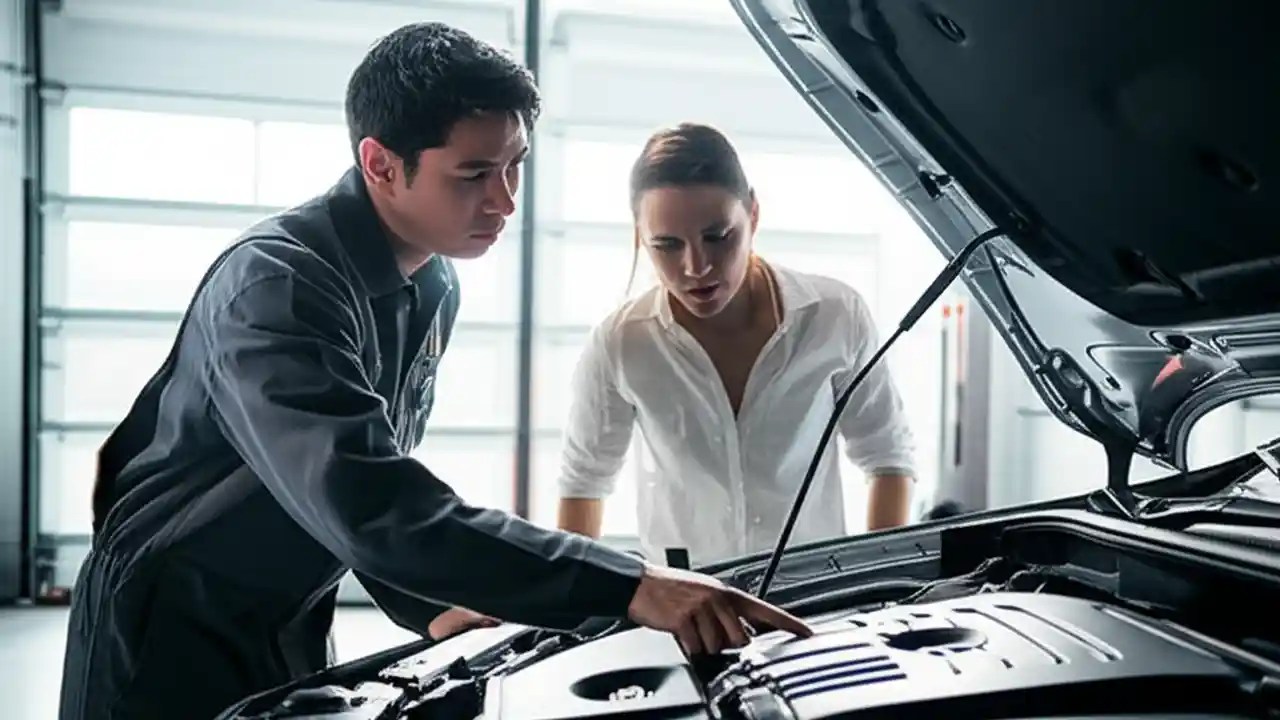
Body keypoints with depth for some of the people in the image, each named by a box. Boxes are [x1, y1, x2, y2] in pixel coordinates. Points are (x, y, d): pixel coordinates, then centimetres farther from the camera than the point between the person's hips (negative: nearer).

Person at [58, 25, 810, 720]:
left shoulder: (435, 288, -2)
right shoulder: (275, 283, -29)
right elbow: (370, 506, -41)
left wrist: (426, 606, -2)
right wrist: (628, 586, -43)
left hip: (292, 628, 7)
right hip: (170, 630, -7)